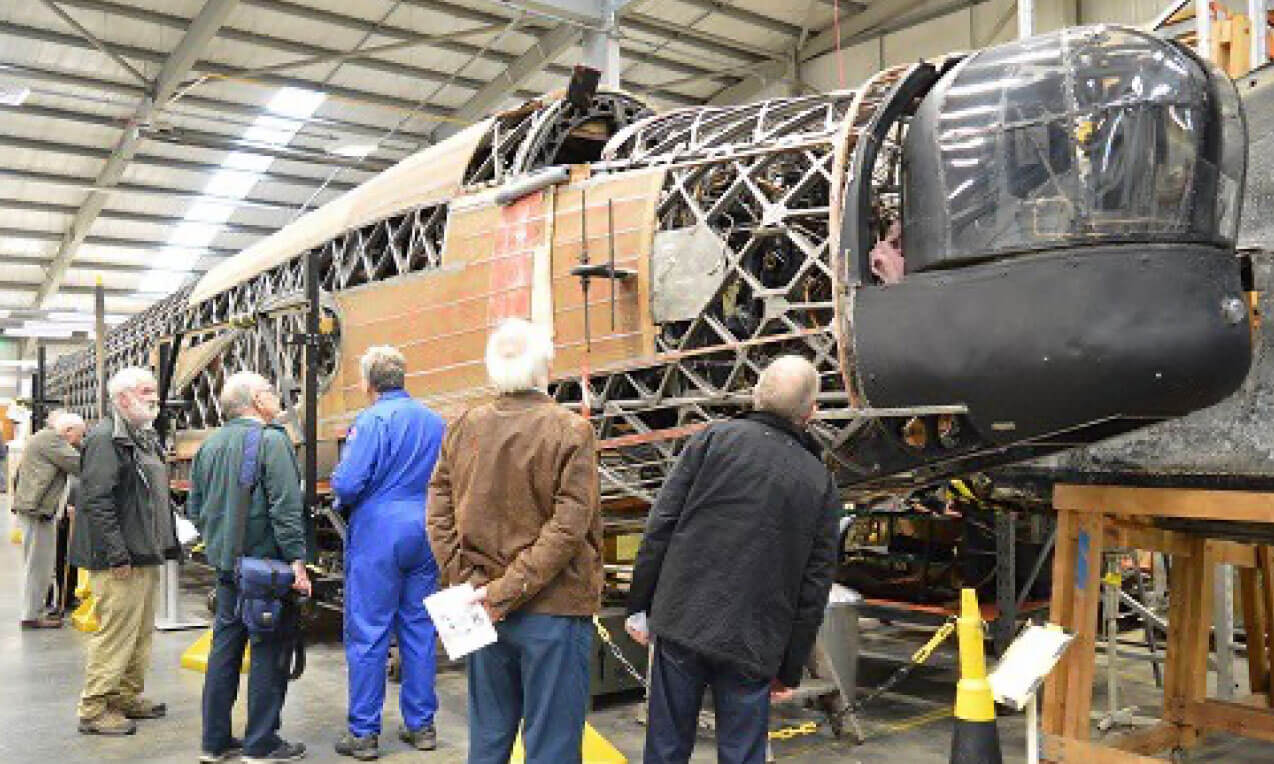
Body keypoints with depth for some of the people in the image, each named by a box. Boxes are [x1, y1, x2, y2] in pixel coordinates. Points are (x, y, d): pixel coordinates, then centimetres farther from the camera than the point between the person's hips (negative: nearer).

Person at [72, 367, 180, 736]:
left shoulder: (145, 437, 18)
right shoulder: (105, 439, -14)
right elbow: (97, 501, -21)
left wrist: (165, 545, 19)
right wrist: (117, 555, -23)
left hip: (146, 556, 10)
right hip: (121, 560, -10)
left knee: (141, 632, 16)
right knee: (116, 632, -4)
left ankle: (128, 696, 28)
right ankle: (94, 709, 6)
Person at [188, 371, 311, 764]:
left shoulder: (209, 446, 10)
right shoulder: (271, 441, -13)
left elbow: (195, 509, 17)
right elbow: (286, 508, -20)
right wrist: (296, 559, -18)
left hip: (226, 565, 8)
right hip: (266, 563, -8)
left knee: (225, 647, 15)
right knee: (269, 651, 1)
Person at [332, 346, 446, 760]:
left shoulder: (373, 420, -12)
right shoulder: (435, 421, 8)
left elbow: (347, 485, -18)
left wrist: (336, 480, 4)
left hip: (377, 535, -6)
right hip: (424, 535, 6)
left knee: (367, 634, 2)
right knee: (419, 630, 12)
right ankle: (421, 725, 20)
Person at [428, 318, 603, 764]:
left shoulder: (464, 429, 2)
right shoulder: (571, 431, -12)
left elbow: (439, 517, 0)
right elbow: (566, 528, -18)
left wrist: (471, 583, -3)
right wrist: (506, 592, -15)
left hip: (485, 608, 5)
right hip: (554, 610, -5)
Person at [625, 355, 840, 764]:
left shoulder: (715, 438, 1)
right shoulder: (822, 484, 6)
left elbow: (660, 527, -3)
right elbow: (814, 589, 5)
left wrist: (639, 605, 4)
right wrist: (790, 669, 13)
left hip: (681, 623, 0)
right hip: (752, 645, 1)